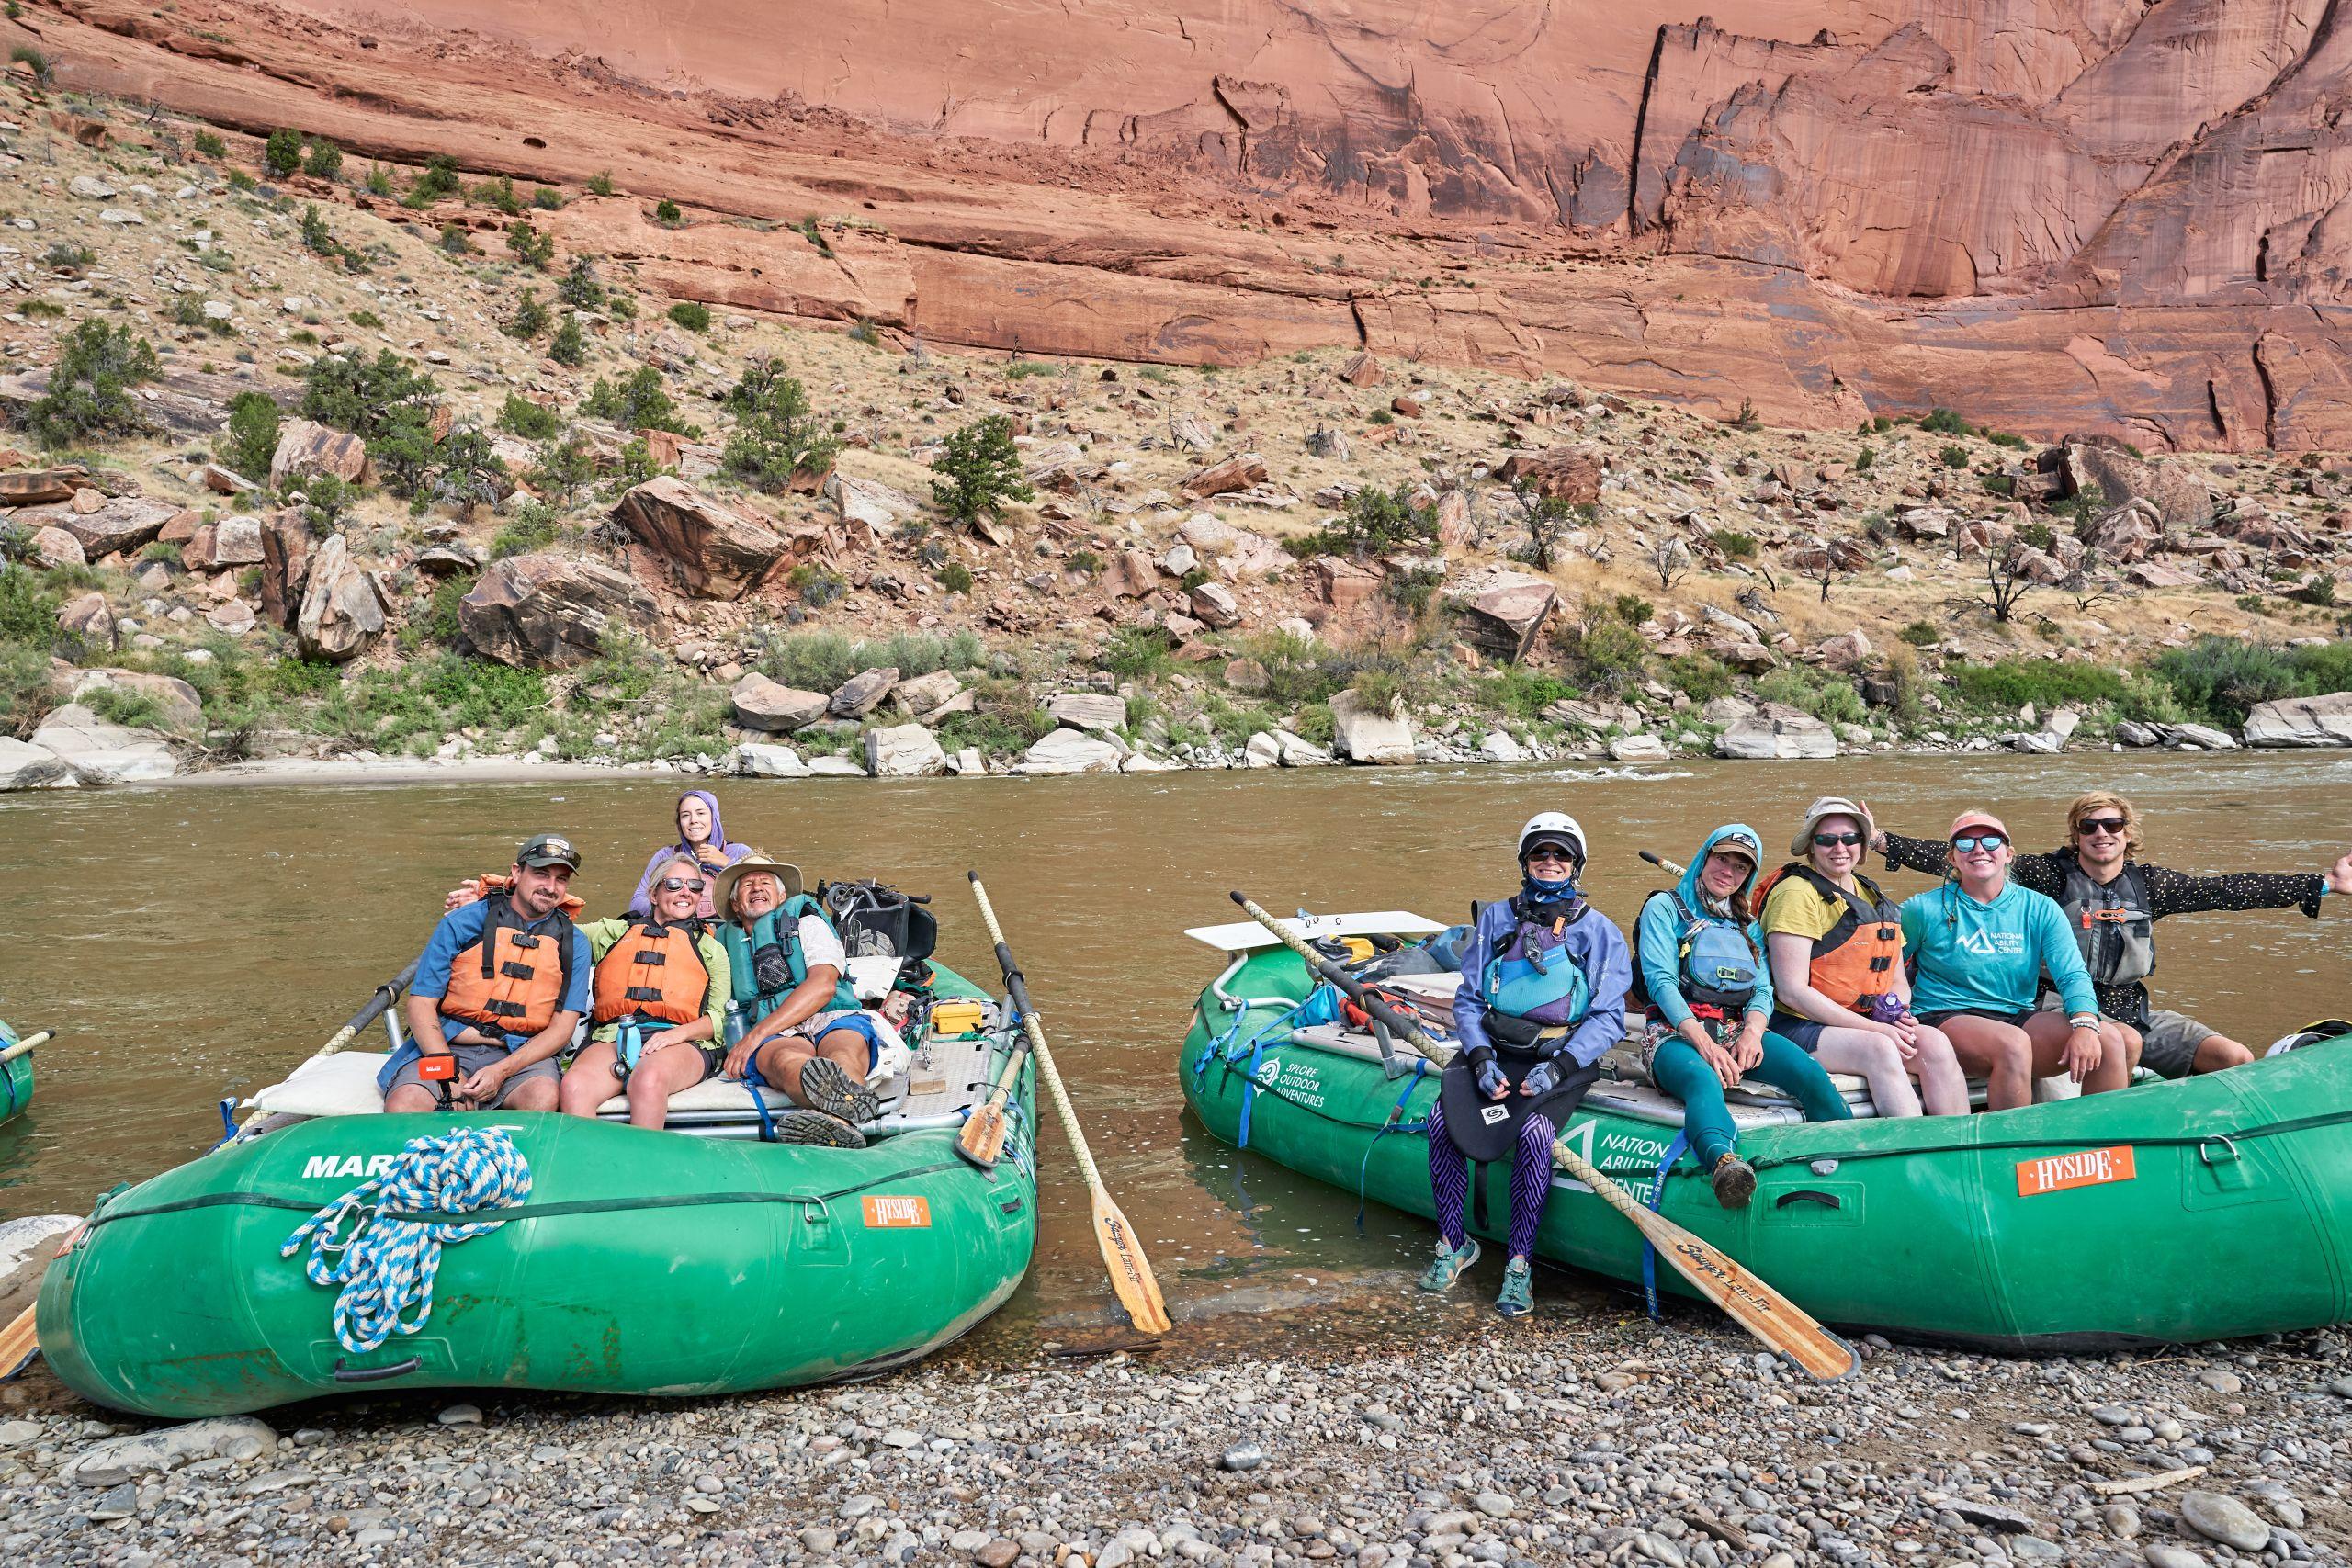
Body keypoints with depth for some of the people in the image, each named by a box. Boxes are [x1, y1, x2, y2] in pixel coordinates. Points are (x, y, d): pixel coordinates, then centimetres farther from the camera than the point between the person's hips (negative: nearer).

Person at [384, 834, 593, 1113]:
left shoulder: (573, 944, 7)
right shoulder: (463, 923, 2)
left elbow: (562, 1026, 1)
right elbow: (421, 1003, -1)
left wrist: (501, 1070, -15)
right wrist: (449, 1072, -16)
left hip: (521, 1053, 1)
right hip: (445, 1047, -1)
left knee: (544, 1097, -31)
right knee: (403, 1105, -30)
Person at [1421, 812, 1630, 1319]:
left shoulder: (1598, 931, 6)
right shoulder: (1495, 919, 13)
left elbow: (1607, 1017, -1)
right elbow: (1468, 999, 10)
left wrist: (1558, 1067, -15)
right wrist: (1481, 1057, -8)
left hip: (1562, 1054, -2)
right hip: (1494, 1047, 3)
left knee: (1534, 1133, -31)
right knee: (1443, 1120, -22)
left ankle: (1520, 1264, -16)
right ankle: (1453, 1244, -3)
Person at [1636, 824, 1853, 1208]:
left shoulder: (1746, 923, 26)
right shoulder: (1664, 907, 9)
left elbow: (1763, 989, 14)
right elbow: (1660, 980, -5)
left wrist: (1753, 1030, -11)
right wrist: (1703, 1042, -19)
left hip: (1739, 1028, 6)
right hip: (1677, 1031, -6)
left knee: (1811, 1074, -25)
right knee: (1703, 1080, -40)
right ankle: (1723, 1163, -68)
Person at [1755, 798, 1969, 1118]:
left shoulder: (1874, 897, 18)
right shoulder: (1797, 893, -8)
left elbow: (1898, 981, 21)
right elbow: (1791, 991, -15)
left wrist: (1899, 1015, -3)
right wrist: (1875, 1027, -17)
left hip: (1869, 1024, 7)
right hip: (1800, 1026, -7)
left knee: (1933, 1041, -21)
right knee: (1880, 1049, -32)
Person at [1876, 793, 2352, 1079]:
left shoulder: (2147, 884, 8)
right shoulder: (2052, 875, -4)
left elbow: (2224, 890, 8)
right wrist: (1883, 842, -20)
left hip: (2132, 1008, 5)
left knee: (2237, 1060, -8)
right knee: (2124, 1040, -36)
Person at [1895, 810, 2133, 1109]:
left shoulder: (2040, 910, 7)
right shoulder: (1925, 909, -2)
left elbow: (2073, 974, -3)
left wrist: (2085, 1025, -21)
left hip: (2019, 1017, 4)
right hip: (1944, 1017, -4)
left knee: (2110, 1039, -18)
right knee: (2014, 1043, -35)